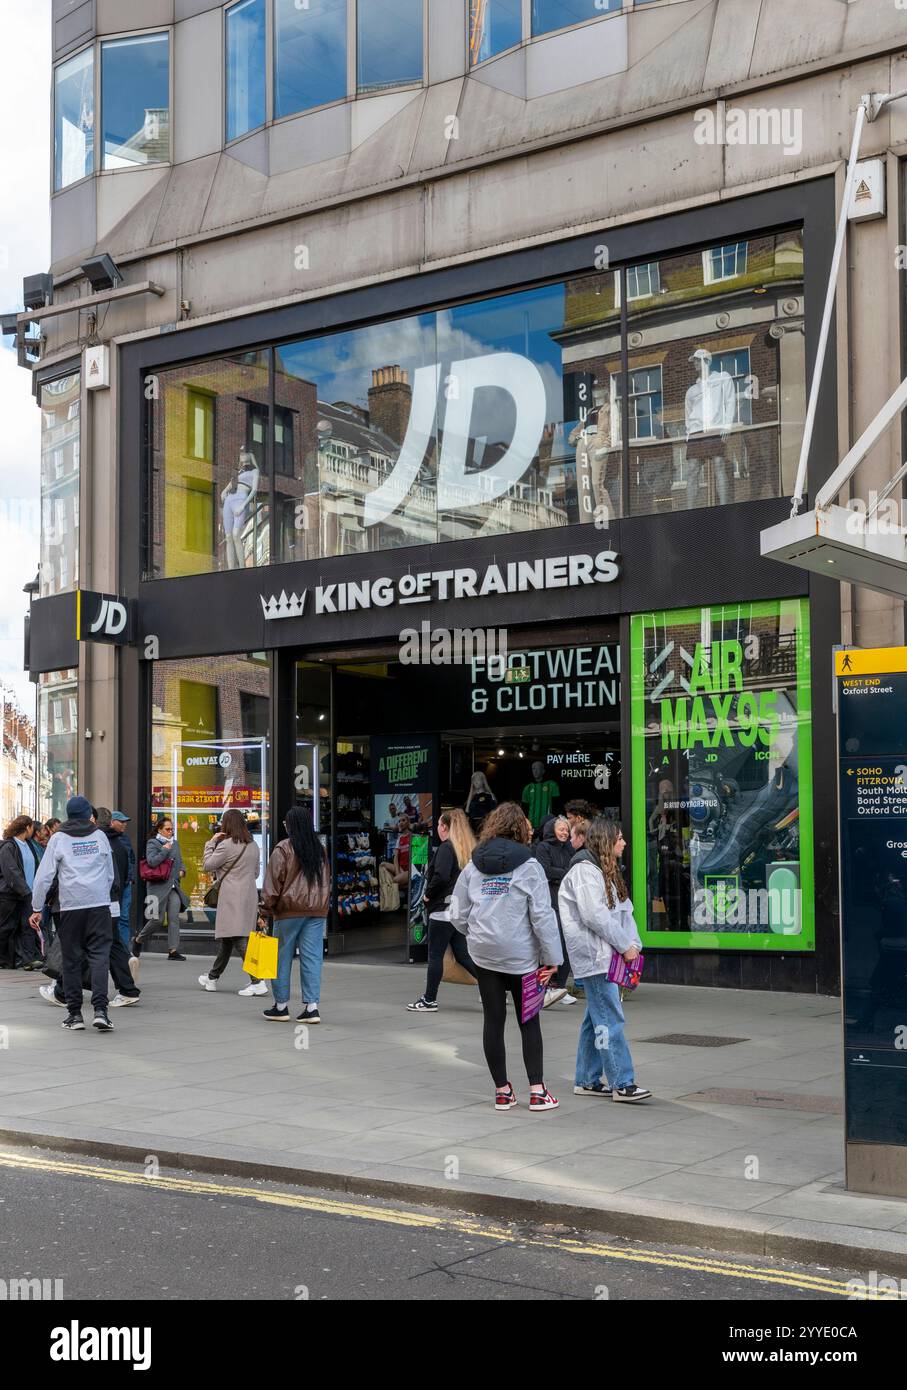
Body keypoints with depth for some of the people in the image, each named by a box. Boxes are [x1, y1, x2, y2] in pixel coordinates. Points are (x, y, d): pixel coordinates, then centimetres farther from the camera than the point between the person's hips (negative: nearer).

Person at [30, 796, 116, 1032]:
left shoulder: (59, 838, 5)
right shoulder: (100, 836, 11)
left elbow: (44, 876, 1)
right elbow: (111, 875, 18)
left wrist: (37, 909, 4)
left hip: (71, 906, -1)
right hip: (100, 904, 1)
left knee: (71, 959, 7)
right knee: (99, 956, -1)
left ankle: (74, 1013, 10)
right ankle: (100, 1010, -15)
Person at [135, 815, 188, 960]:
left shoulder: (174, 844, 17)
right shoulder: (152, 843, -2)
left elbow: (180, 861, 29)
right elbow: (152, 861, -17)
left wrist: (182, 870, 9)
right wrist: (165, 850, -12)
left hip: (173, 887, 6)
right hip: (158, 887, -6)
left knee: (174, 918, -4)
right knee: (157, 919, -4)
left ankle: (173, 950, -2)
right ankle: (139, 939, 21)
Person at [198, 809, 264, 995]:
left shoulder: (226, 845, -13)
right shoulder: (253, 845, 12)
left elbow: (207, 866, -6)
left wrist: (211, 843, 2)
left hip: (232, 898, -8)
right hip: (250, 895, 8)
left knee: (239, 939, -10)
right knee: (227, 939, 18)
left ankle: (257, 981, -18)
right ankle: (212, 977, 31)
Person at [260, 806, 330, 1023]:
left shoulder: (283, 849, -8)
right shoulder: (320, 849, 10)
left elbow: (274, 881, -8)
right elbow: (327, 880, 17)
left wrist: (267, 907, 0)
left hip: (289, 909, -4)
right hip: (318, 909, 5)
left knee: (283, 957, 8)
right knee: (312, 957, 3)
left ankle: (281, 1005, 15)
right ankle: (311, 1006, -2)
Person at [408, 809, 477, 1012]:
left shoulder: (446, 848, -14)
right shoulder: (469, 848, 12)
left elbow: (441, 876, -26)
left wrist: (428, 894, -11)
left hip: (443, 909, -8)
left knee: (435, 955, 1)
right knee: (462, 954, 12)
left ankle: (429, 1000, 7)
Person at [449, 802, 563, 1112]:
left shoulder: (473, 866, 4)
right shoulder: (528, 865, -9)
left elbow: (457, 914, 5)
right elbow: (542, 914, -11)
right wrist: (552, 957, -6)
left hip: (484, 954, 3)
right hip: (521, 955, -3)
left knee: (493, 1021, 9)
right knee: (529, 1022, 8)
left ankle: (502, 1091, 15)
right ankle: (537, 1091, 7)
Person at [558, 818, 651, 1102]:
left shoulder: (606, 871, 19)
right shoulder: (585, 871, -13)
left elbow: (624, 910, 15)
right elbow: (595, 916, -19)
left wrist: (634, 944, 1)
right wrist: (625, 946, -14)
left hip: (608, 956, 10)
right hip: (594, 956, -10)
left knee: (596, 1019, 12)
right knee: (610, 1019, -9)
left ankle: (587, 1081, 19)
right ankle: (622, 1084, -8)